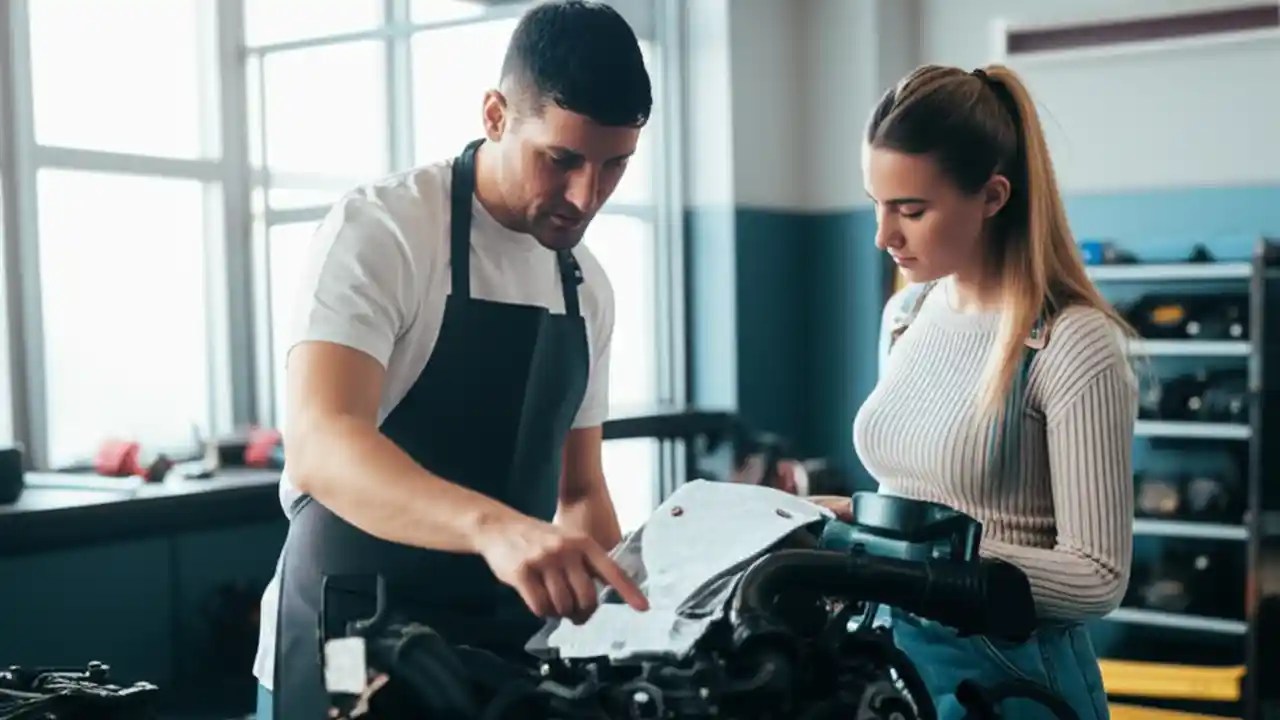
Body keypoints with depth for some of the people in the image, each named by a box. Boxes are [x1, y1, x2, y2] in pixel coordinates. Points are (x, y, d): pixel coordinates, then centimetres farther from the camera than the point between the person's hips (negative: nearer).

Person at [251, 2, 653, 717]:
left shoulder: (589, 287, 4)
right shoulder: (380, 228, -16)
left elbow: (580, 490, 11)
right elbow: (319, 447, -30)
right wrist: (491, 525, -46)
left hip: (506, 645, 6)